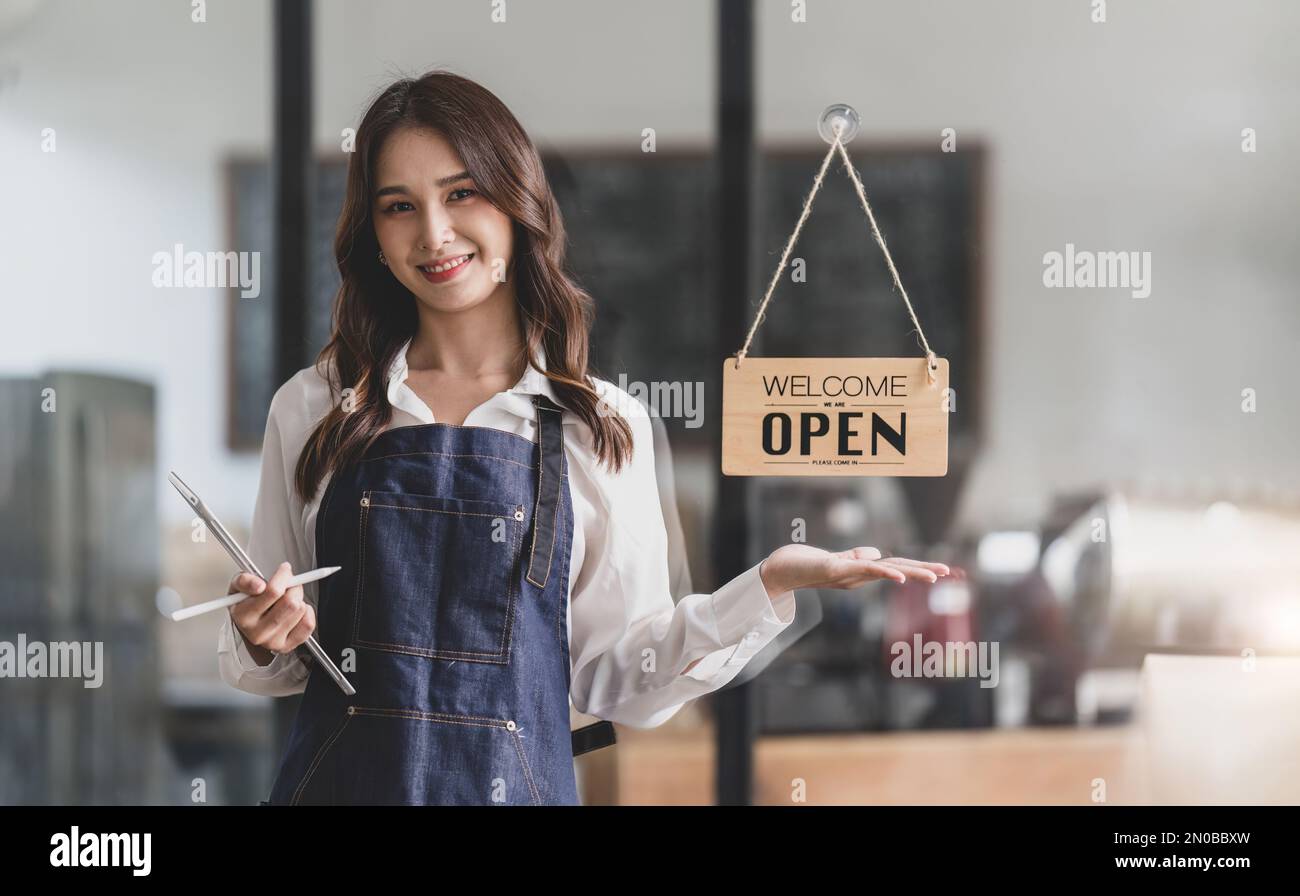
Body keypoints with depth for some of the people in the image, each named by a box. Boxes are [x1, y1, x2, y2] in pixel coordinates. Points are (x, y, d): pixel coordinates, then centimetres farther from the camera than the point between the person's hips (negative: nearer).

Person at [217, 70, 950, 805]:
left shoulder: (603, 426, -1)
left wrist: (768, 586, -12)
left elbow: (616, 680, -2)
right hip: (339, 778, 1)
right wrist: (265, 639, -14)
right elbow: (271, 669, 7)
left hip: (517, 782, 0)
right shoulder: (311, 409, 1)